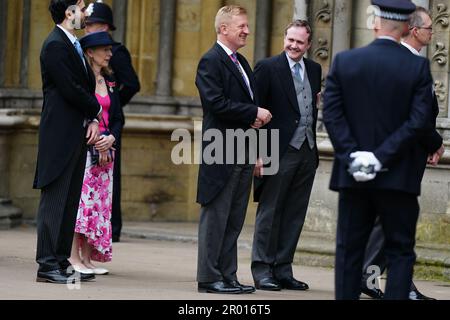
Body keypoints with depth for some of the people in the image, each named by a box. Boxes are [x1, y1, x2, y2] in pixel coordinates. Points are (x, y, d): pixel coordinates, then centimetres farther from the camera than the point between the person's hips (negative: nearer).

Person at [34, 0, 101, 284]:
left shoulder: (74, 45, 18)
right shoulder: (55, 45, -12)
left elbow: (87, 85, 15)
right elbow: (70, 90, -17)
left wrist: (93, 120, -1)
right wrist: (95, 111, -2)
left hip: (78, 133, 9)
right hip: (60, 134, -9)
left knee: (70, 201, 9)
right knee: (55, 199, -8)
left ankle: (61, 261, 12)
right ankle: (47, 264, -6)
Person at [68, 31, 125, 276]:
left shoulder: (110, 82, 16)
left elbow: (118, 118, 15)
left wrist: (111, 138, -5)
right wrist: (94, 141, -15)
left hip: (106, 149, 7)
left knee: (99, 201, 5)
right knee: (80, 197, -10)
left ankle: (87, 258, 8)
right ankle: (74, 258, -9)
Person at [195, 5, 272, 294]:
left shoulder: (242, 63, 19)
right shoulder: (211, 61, -9)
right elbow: (216, 103, -19)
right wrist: (254, 113, -14)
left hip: (243, 154, 9)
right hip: (222, 153, -9)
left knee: (234, 221, 9)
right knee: (216, 217, -4)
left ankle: (228, 276, 13)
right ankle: (209, 278, -1)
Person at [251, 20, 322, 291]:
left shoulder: (314, 70, 13)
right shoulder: (268, 68, -5)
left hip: (307, 152, 6)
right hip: (280, 151, -6)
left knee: (294, 215, 8)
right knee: (270, 212, 0)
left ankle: (283, 269, 14)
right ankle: (262, 270, 5)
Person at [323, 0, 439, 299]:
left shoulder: (345, 61, -1)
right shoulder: (418, 66, -7)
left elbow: (331, 113, -6)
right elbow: (421, 121, -13)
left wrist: (351, 155, -8)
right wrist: (382, 156, -12)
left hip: (353, 176, 2)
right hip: (399, 176, -2)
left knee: (349, 250, 10)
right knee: (400, 252, 5)